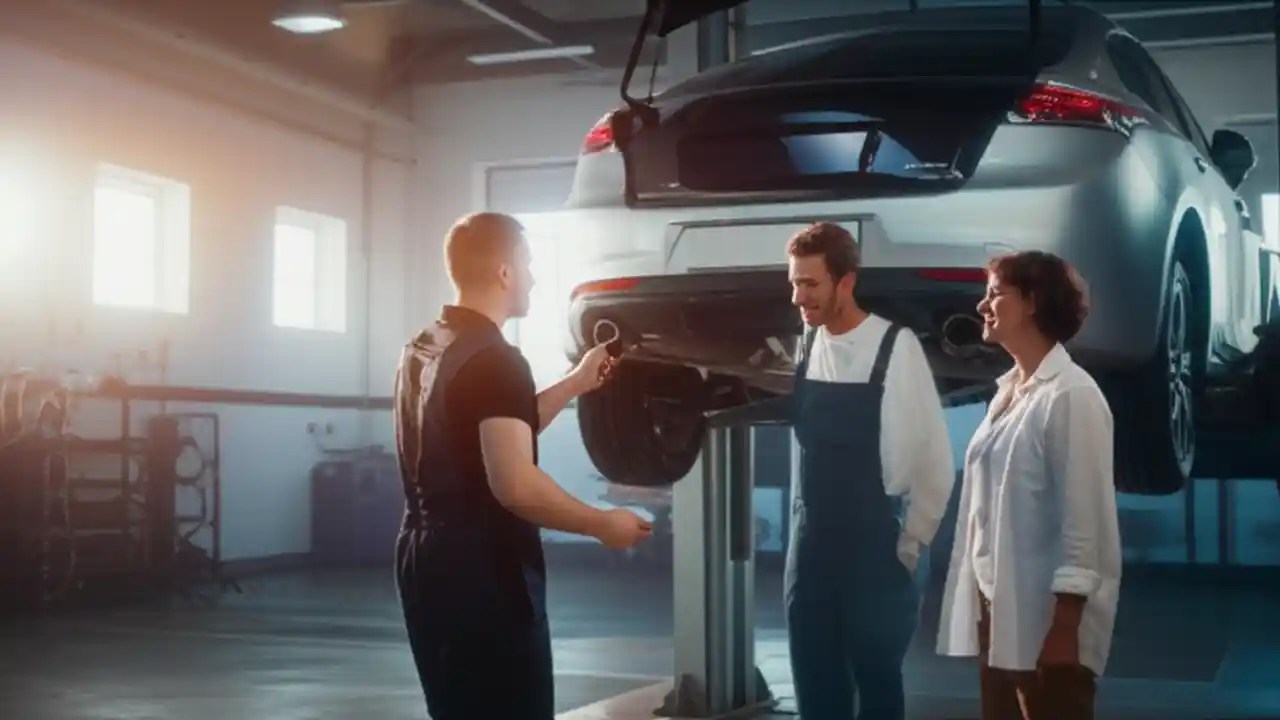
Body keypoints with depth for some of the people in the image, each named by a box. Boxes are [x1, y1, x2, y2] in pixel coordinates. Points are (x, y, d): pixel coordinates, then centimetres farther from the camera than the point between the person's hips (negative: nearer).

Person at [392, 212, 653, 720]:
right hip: (484, 573, -9)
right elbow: (514, 484, -26)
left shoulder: (422, 350, 10)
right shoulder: (495, 359, -18)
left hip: (427, 560, 9)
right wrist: (602, 524, -14)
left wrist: (576, 384, 21)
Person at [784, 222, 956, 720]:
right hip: (810, 543, 5)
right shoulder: (805, 345, 1)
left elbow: (936, 459, -9)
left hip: (873, 548, -5)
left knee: (877, 680, 9)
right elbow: (810, 442, 8)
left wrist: (910, 543, -5)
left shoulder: (895, 347, -14)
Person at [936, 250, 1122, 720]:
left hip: (1044, 618, -7)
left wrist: (1064, 626, -18)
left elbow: (1085, 518, -16)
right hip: (998, 610, 8)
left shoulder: (1071, 395, -12)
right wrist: (983, 607, 12)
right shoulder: (1006, 391, 11)